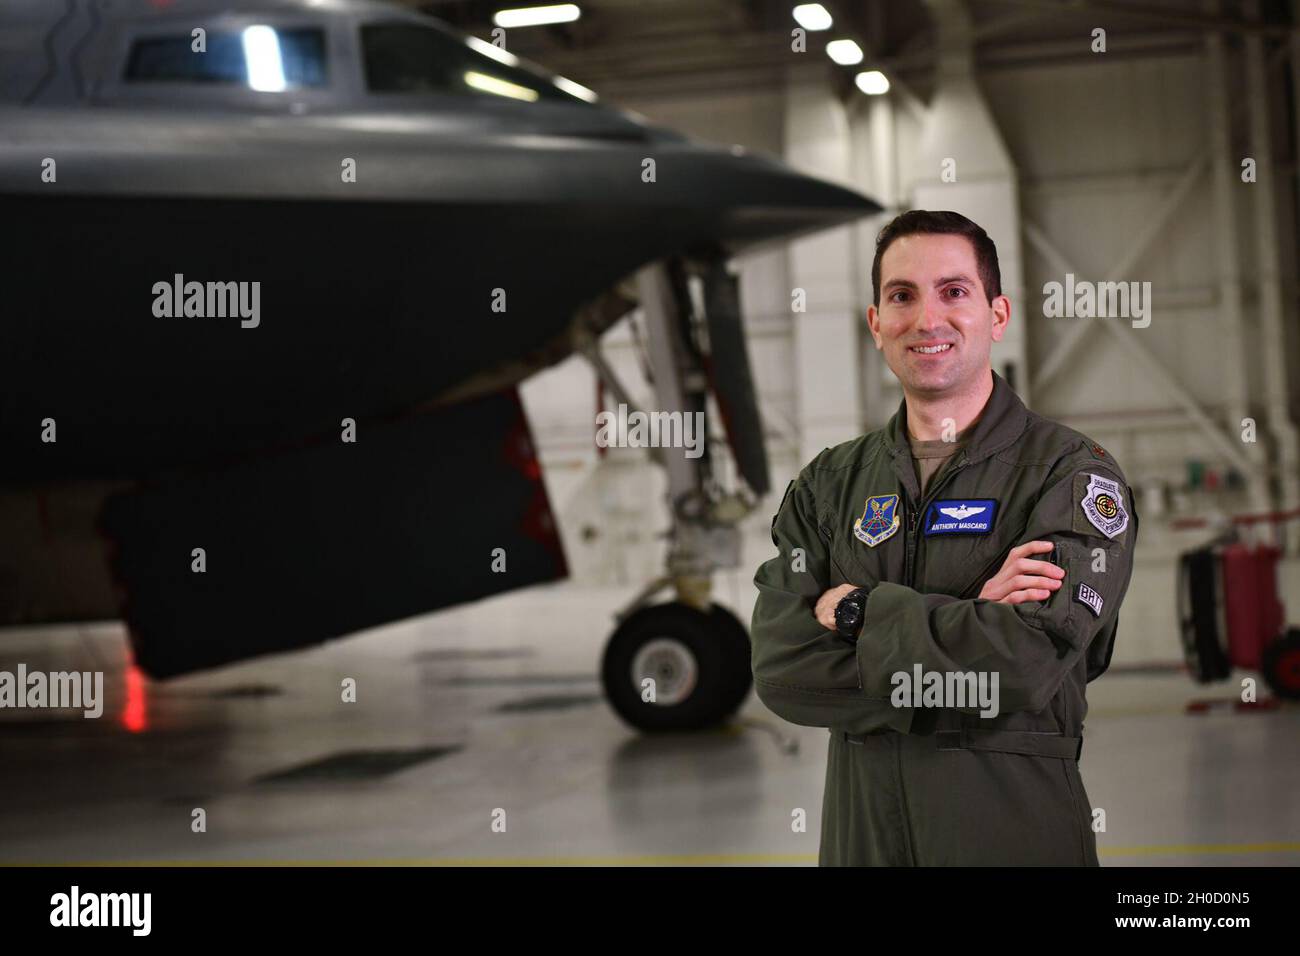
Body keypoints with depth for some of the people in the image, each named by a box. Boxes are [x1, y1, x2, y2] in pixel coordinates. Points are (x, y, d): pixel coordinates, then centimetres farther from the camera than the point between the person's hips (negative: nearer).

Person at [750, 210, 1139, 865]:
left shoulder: (1070, 471, -7)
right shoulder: (828, 486, 5)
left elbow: (1029, 663, -21)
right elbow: (778, 670, -8)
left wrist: (856, 610, -12)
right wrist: (965, 626, -17)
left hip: (1015, 825, -3)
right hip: (861, 825, 3)